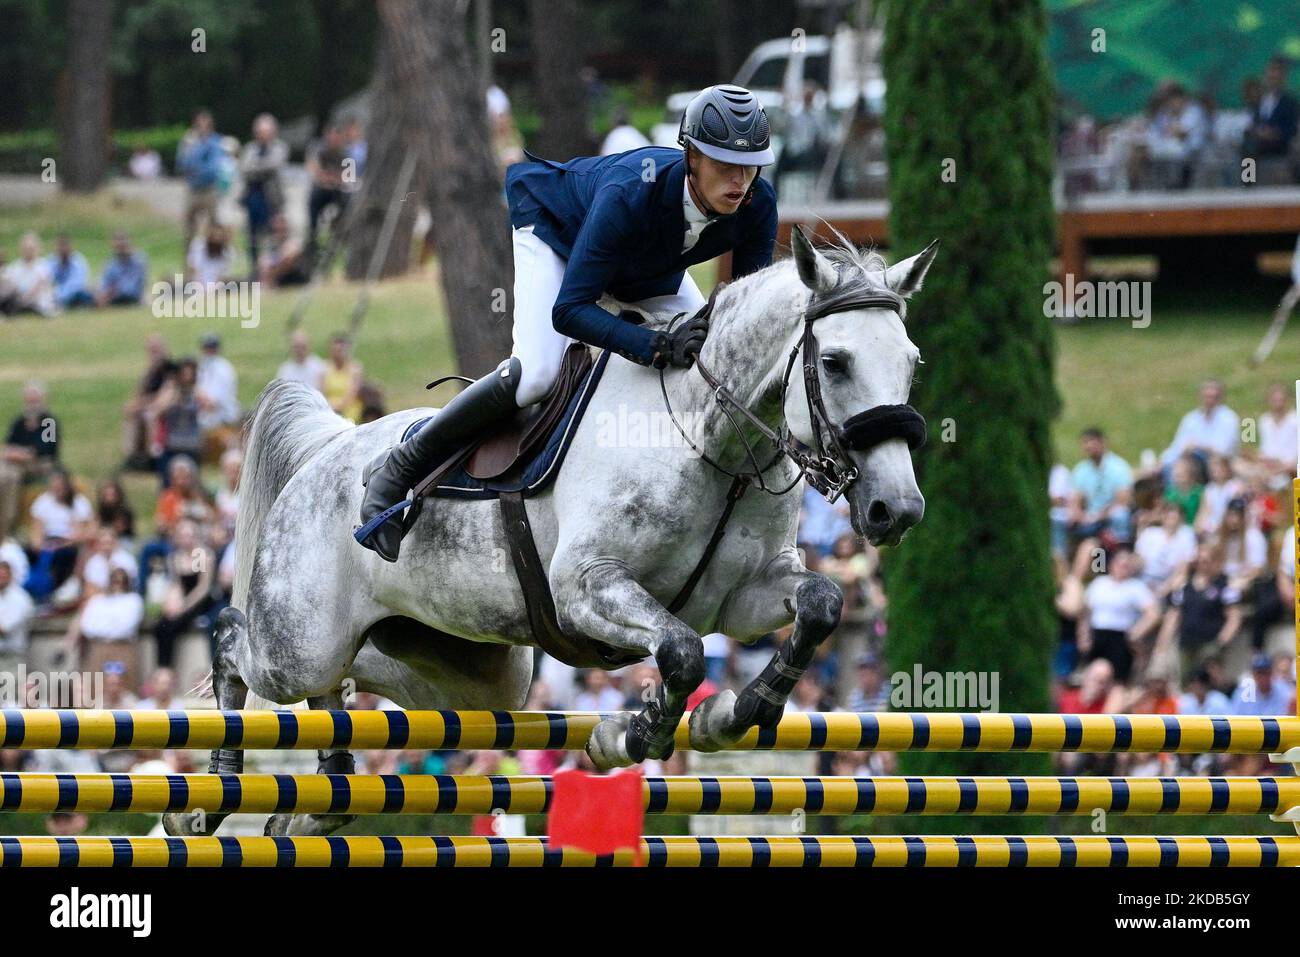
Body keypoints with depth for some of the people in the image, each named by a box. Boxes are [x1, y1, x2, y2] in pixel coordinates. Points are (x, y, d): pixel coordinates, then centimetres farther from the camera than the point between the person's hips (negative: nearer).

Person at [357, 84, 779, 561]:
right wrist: (655, 347, -57)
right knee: (535, 374, -27)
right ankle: (397, 471, -13)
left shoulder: (757, 205, -30)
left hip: (651, 267, 6)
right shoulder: (629, 194, -44)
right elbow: (569, 309, -44)